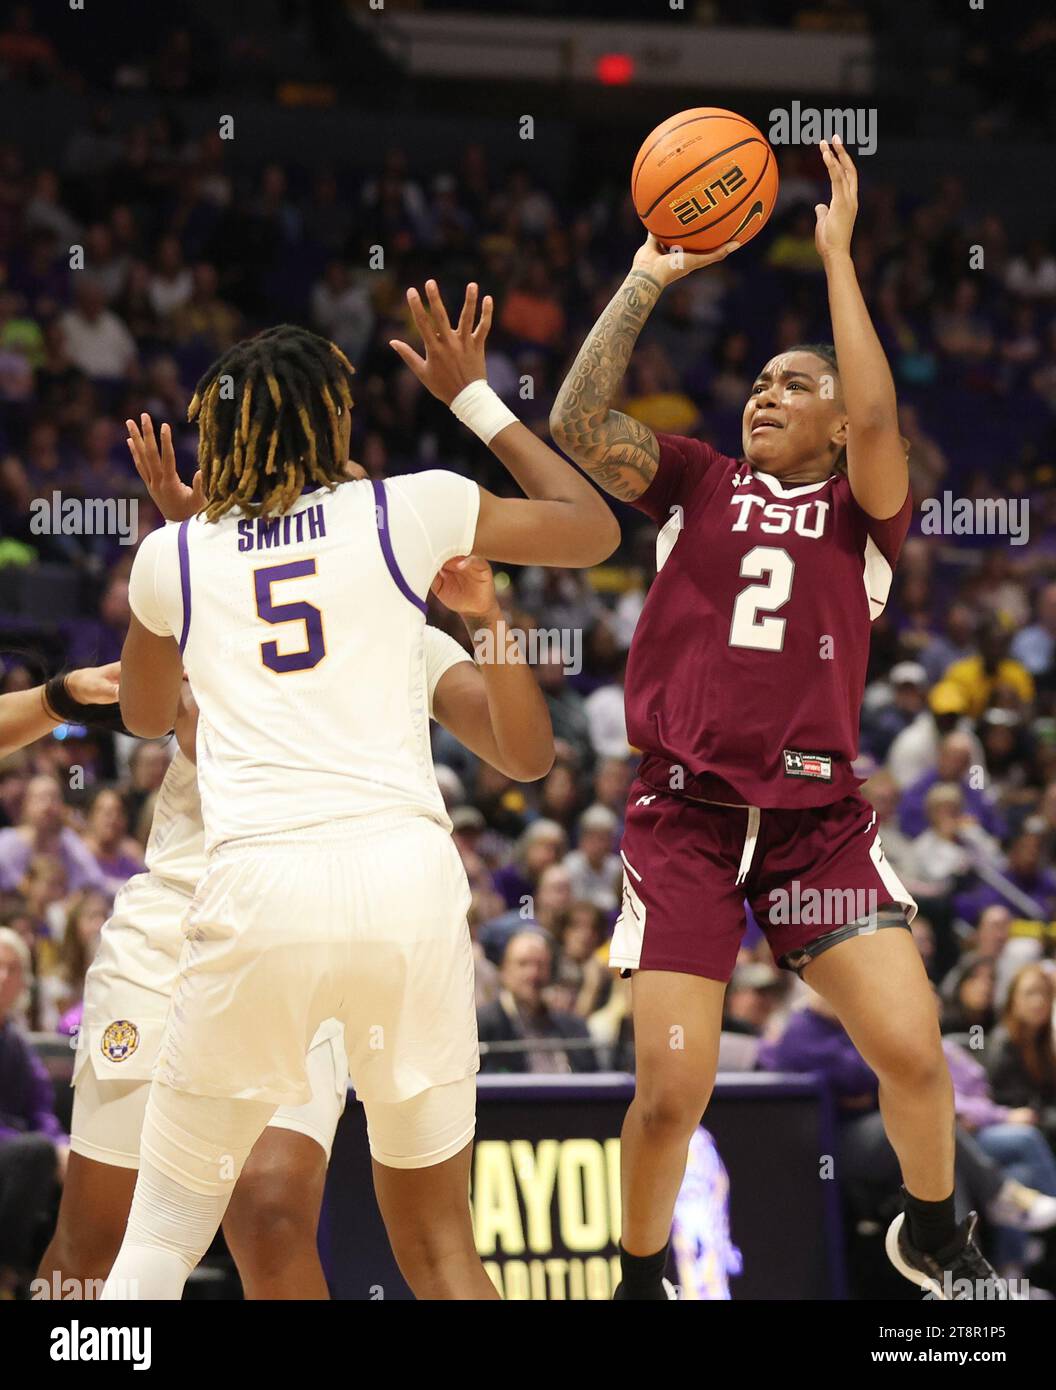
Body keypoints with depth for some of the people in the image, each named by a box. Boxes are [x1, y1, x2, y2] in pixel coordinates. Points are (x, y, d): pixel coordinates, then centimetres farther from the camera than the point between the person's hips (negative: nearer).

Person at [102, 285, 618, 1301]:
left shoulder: (174, 556, 13)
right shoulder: (407, 511, 9)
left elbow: (145, 714, 33)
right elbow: (593, 528, 24)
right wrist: (472, 396, 30)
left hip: (256, 881, 0)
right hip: (405, 874, 0)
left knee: (163, 1230, 10)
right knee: (436, 1244, 11)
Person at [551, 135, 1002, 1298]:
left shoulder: (861, 509, 9)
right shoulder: (695, 483, 13)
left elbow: (875, 420, -12)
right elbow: (578, 423, -2)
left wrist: (837, 254, -9)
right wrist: (646, 281, -5)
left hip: (818, 810, 0)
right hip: (686, 808, 0)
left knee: (911, 1049, -12)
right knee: (672, 1089, -9)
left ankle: (933, 1234, 17)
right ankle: (640, 1279, 15)